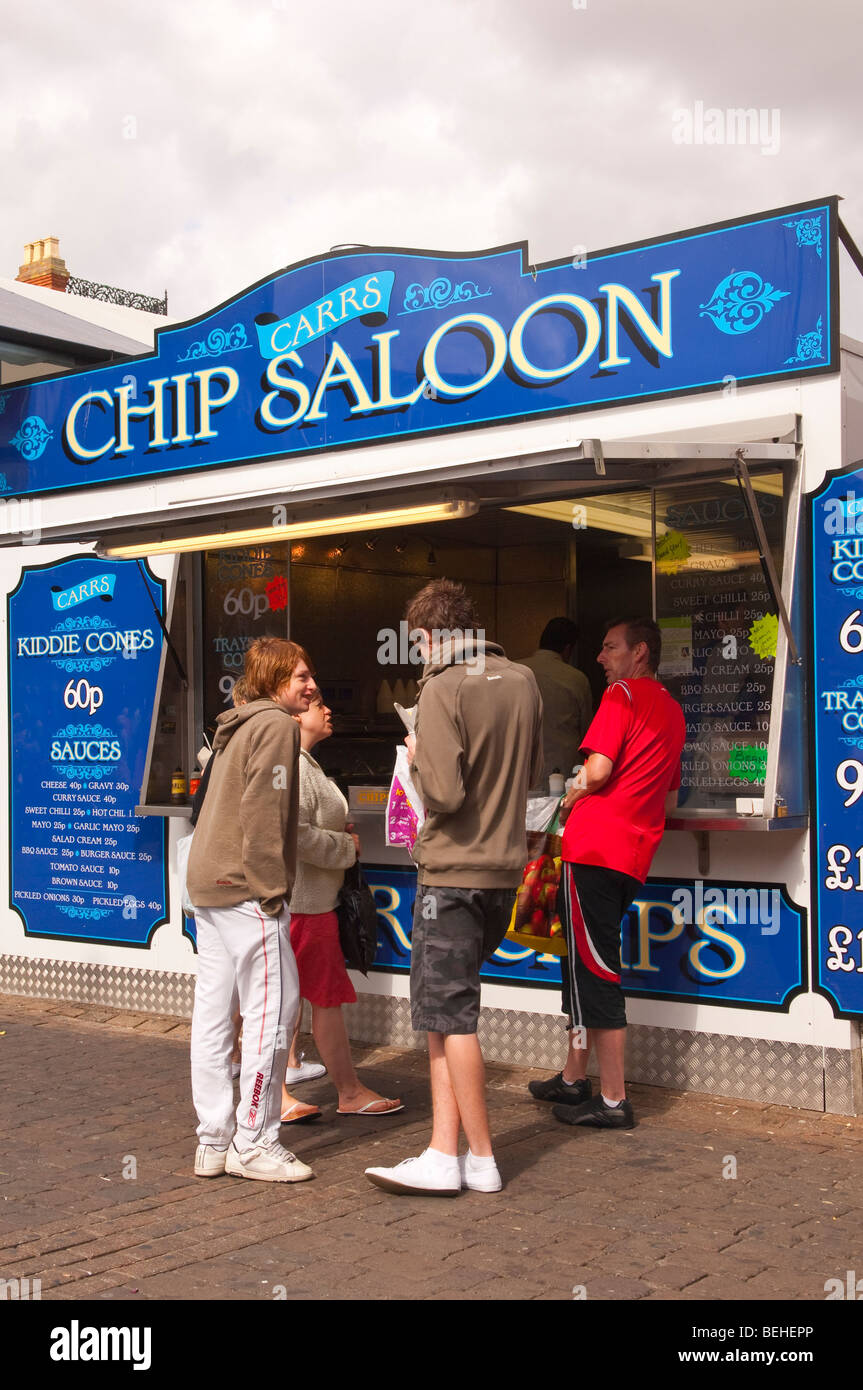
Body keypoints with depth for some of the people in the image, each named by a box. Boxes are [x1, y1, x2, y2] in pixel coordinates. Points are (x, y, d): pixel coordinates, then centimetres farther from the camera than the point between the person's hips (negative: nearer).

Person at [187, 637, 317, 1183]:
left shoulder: (237, 726, 21)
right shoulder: (277, 725, -9)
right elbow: (263, 813, -17)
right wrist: (270, 889, -15)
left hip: (209, 885, 10)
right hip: (246, 890, -10)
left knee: (213, 1011, 9)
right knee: (273, 1006, -5)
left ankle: (213, 1142, 15)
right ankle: (254, 1143, -1)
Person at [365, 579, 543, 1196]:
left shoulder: (443, 688, -15)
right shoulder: (522, 679, 7)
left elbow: (444, 792, -20)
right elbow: (533, 769, 18)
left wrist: (419, 755, -3)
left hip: (453, 871, -8)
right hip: (505, 868, 8)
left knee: (452, 1017, 2)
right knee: (443, 1013, 13)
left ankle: (481, 1159, 10)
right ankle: (444, 1155, 12)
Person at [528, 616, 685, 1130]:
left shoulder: (623, 694, -7)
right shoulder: (672, 711, 18)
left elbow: (598, 769, -17)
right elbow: (669, 799, 22)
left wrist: (571, 798, 1)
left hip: (595, 847, -9)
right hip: (635, 854, 9)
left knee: (595, 971, -4)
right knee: (587, 964, 18)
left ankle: (613, 1100, -1)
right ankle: (574, 1079, 28)